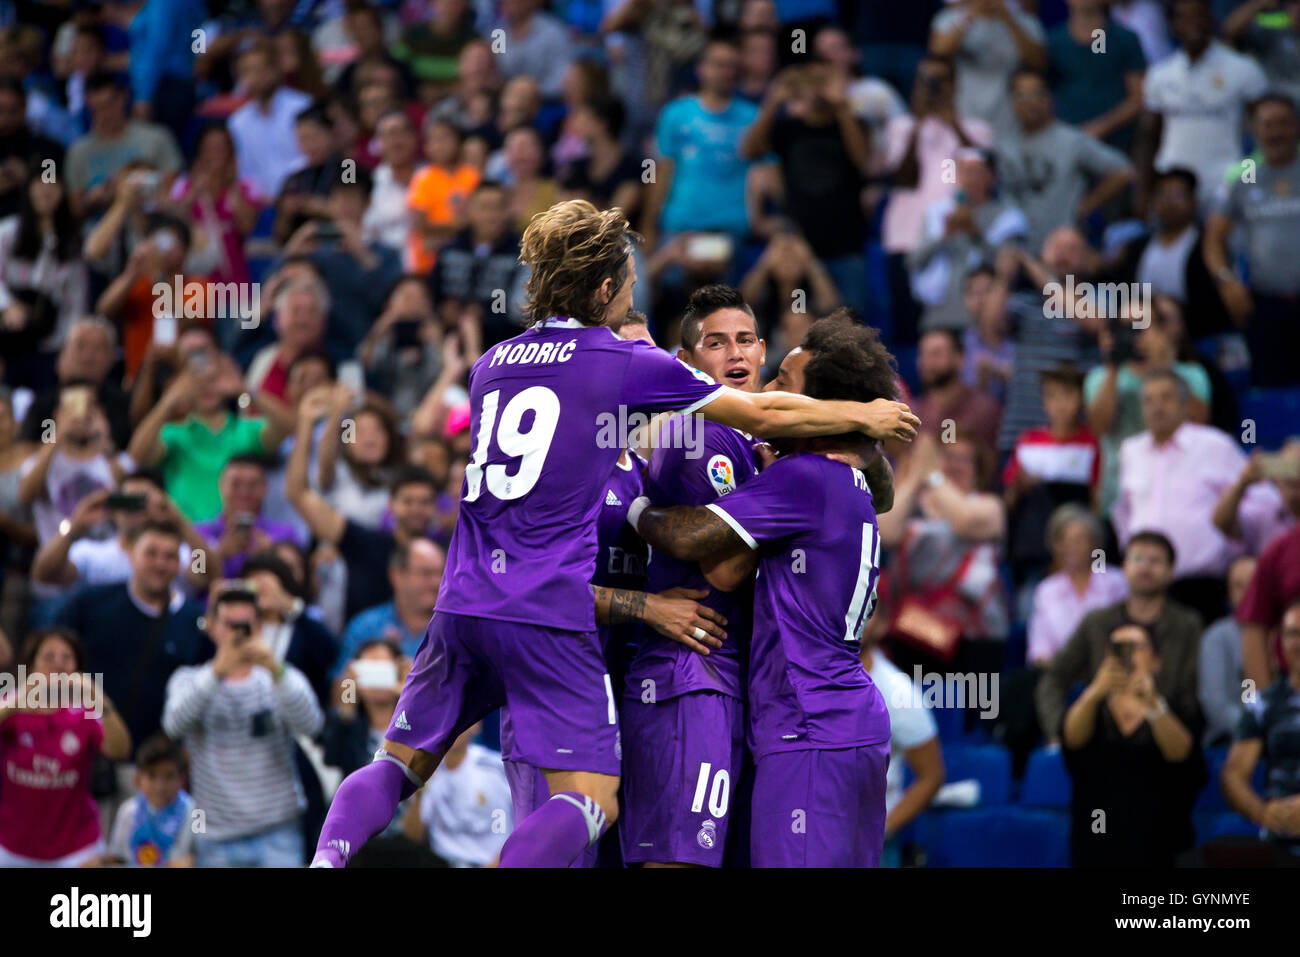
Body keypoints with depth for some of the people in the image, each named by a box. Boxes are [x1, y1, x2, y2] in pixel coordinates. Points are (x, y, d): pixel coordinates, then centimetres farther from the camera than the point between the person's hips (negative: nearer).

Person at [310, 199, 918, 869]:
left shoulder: (490, 365, 15)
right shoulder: (623, 363, -1)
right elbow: (764, 415, 6)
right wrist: (864, 416, 19)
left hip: (463, 604, 6)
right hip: (549, 613, -6)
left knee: (400, 764, 16)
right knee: (591, 800, -6)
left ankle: (328, 858, -9)